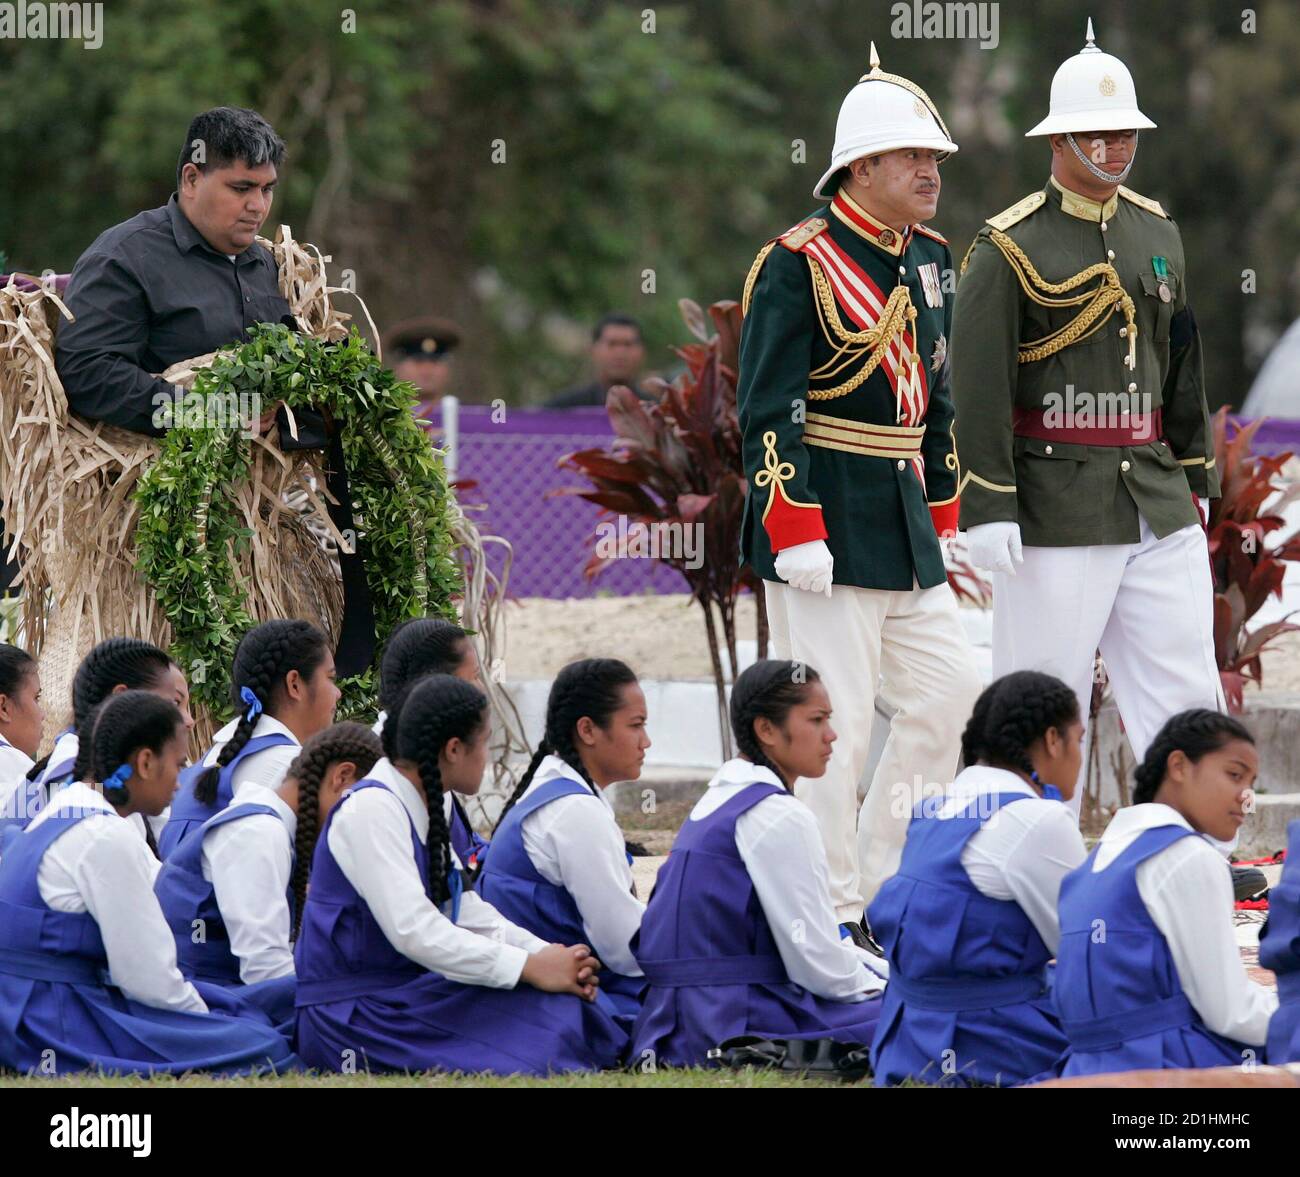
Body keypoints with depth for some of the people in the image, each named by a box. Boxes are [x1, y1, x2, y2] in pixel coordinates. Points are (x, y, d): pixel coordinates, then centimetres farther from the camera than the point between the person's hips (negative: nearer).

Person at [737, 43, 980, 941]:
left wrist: (943, 520, 18)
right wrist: (795, 532, -19)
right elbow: (768, 410, -15)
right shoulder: (799, 263, -13)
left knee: (951, 691, 9)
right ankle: (827, 919, 1)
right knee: (831, 720, -6)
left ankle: (879, 880, 20)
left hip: (903, 521, 9)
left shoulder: (929, 259, 13)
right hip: (826, 518, -9)